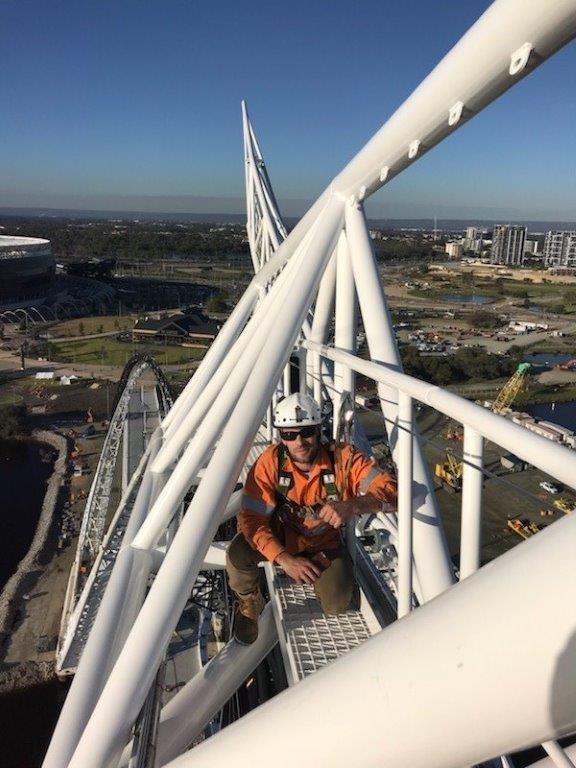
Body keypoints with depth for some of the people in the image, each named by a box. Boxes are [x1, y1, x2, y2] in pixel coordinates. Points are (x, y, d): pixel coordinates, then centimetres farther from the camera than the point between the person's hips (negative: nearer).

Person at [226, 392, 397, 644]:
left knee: (338, 606, -20)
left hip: (324, 544, 1)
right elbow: (251, 519, -24)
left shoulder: (343, 458, -24)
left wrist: (353, 506, -52)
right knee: (237, 554, -29)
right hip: (280, 540, 0)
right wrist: (284, 559, -38)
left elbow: (391, 490, -32)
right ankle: (249, 604, 6)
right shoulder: (270, 463, -24)